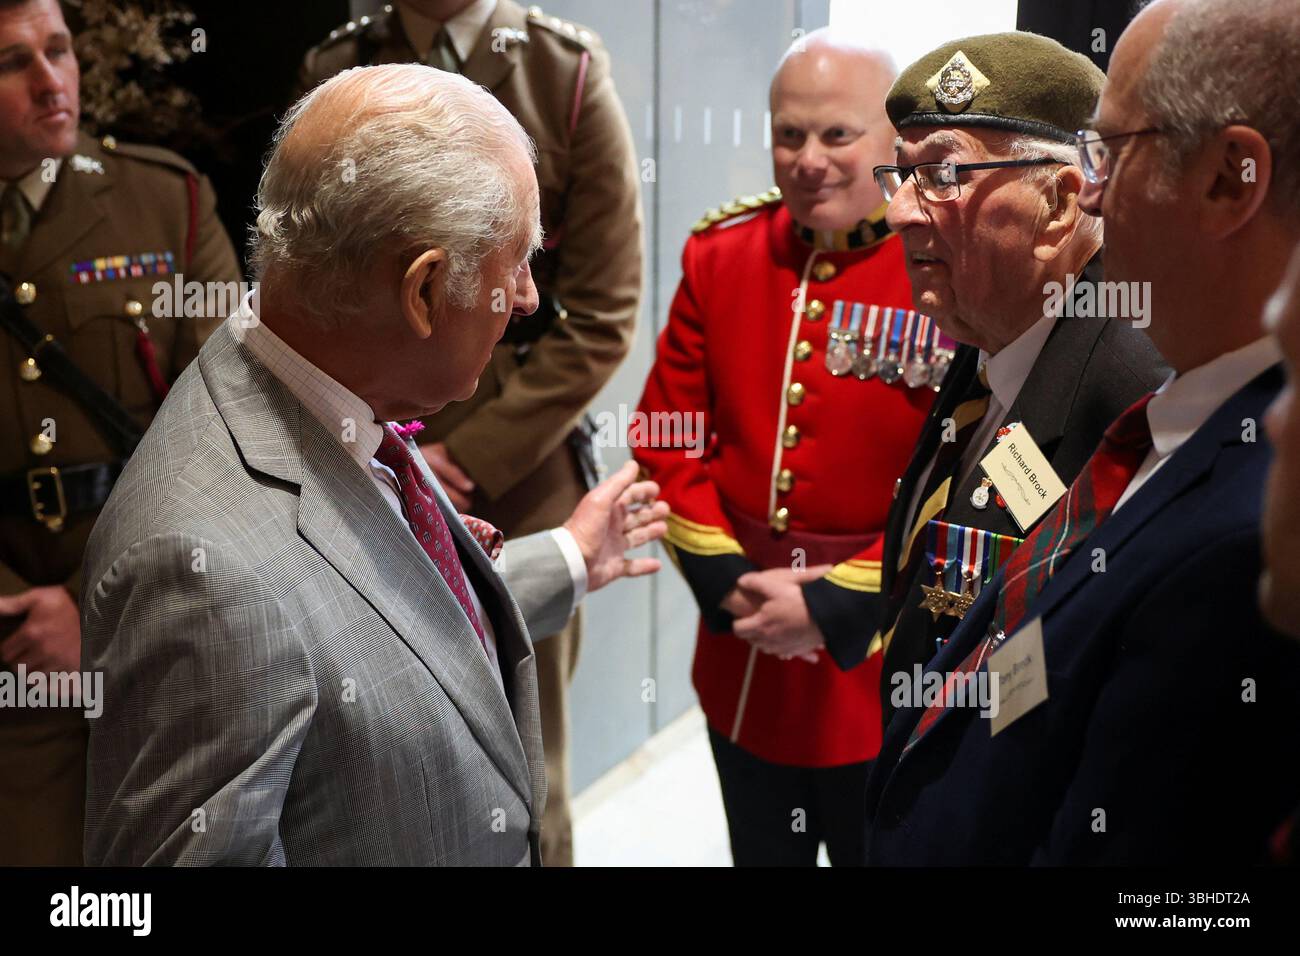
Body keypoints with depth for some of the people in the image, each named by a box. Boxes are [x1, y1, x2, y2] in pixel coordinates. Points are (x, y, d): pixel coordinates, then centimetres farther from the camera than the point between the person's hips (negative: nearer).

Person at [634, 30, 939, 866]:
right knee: (763, 853, 21)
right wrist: (723, 580, -7)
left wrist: (835, 606, -17)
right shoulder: (721, 253, 2)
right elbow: (670, 438, 4)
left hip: (889, 680, -4)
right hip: (742, 668, 4)